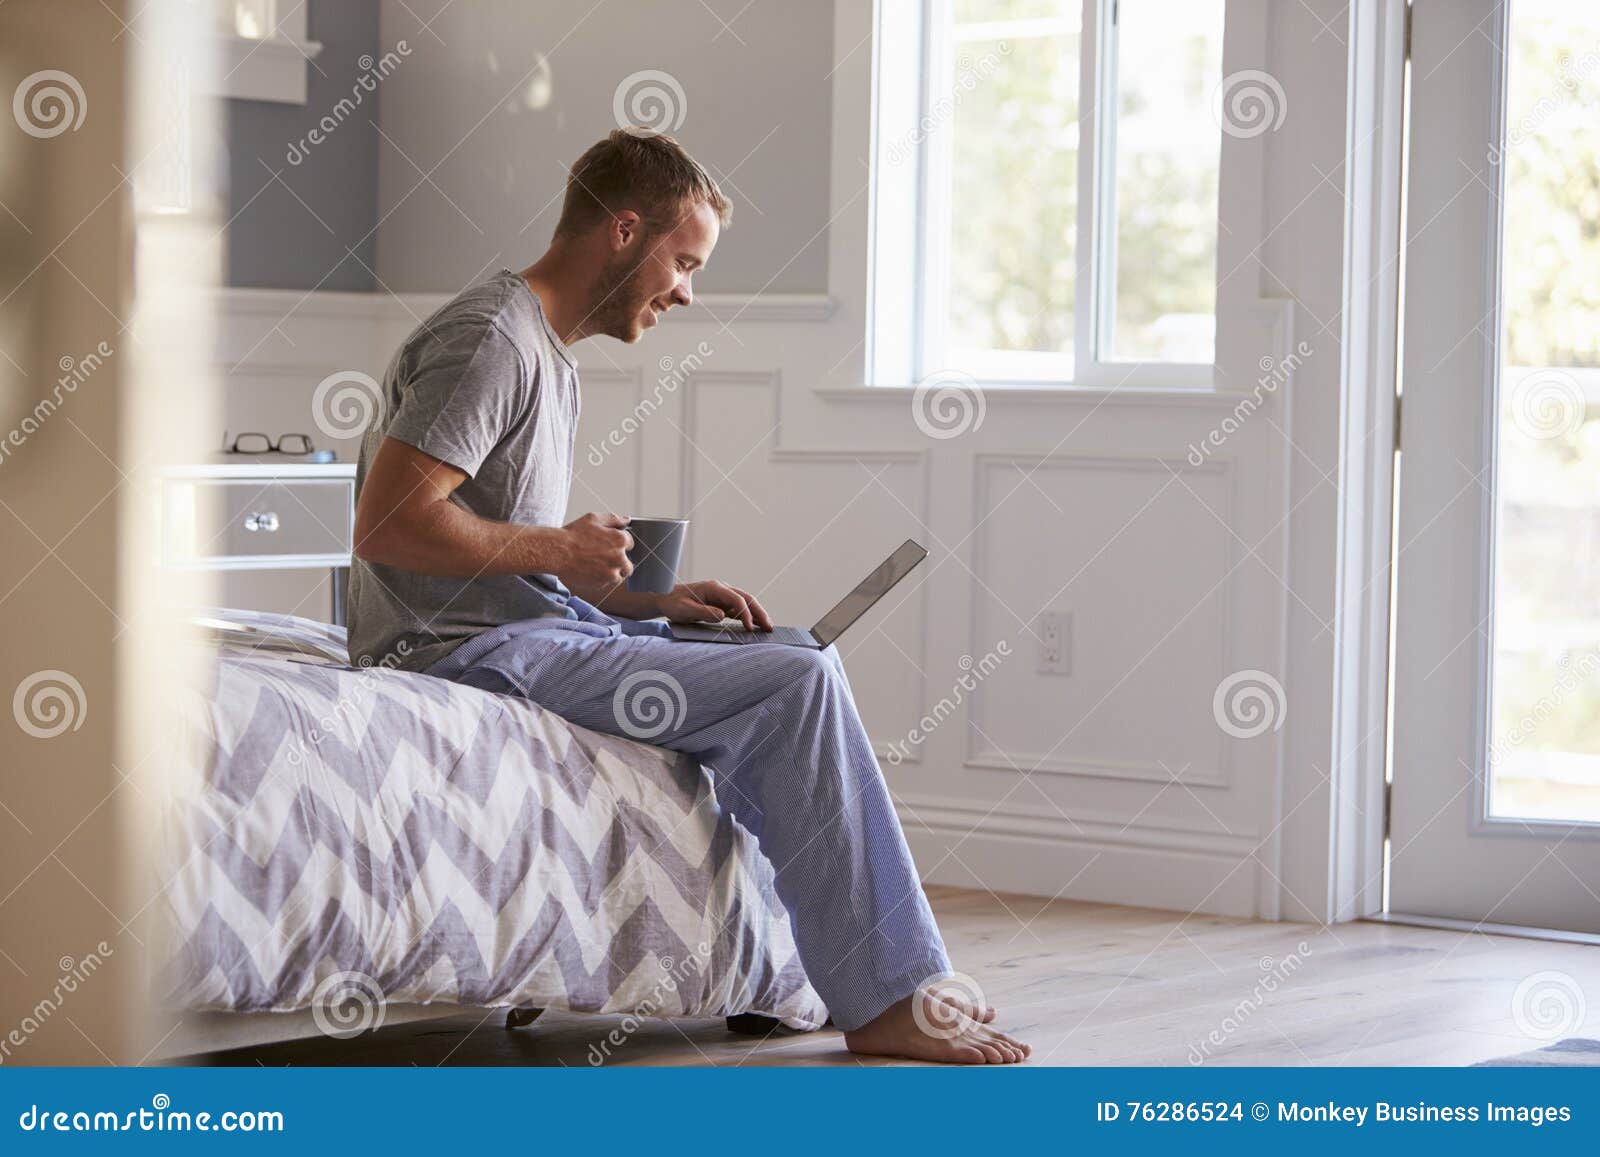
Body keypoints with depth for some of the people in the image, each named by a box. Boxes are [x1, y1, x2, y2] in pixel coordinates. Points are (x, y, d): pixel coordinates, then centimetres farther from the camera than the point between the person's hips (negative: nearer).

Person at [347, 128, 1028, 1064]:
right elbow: (388, 524, -23)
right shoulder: (490, 341, -14)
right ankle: (887, 997, -12)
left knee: (801, 664, 13)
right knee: (798, 685, -16)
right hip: (471, 650, -11)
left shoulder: (550, 356, 19)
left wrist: (657, 599, 7)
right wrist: (560, 548, -14)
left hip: (532, 629, 11)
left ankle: (770, 969, 7)